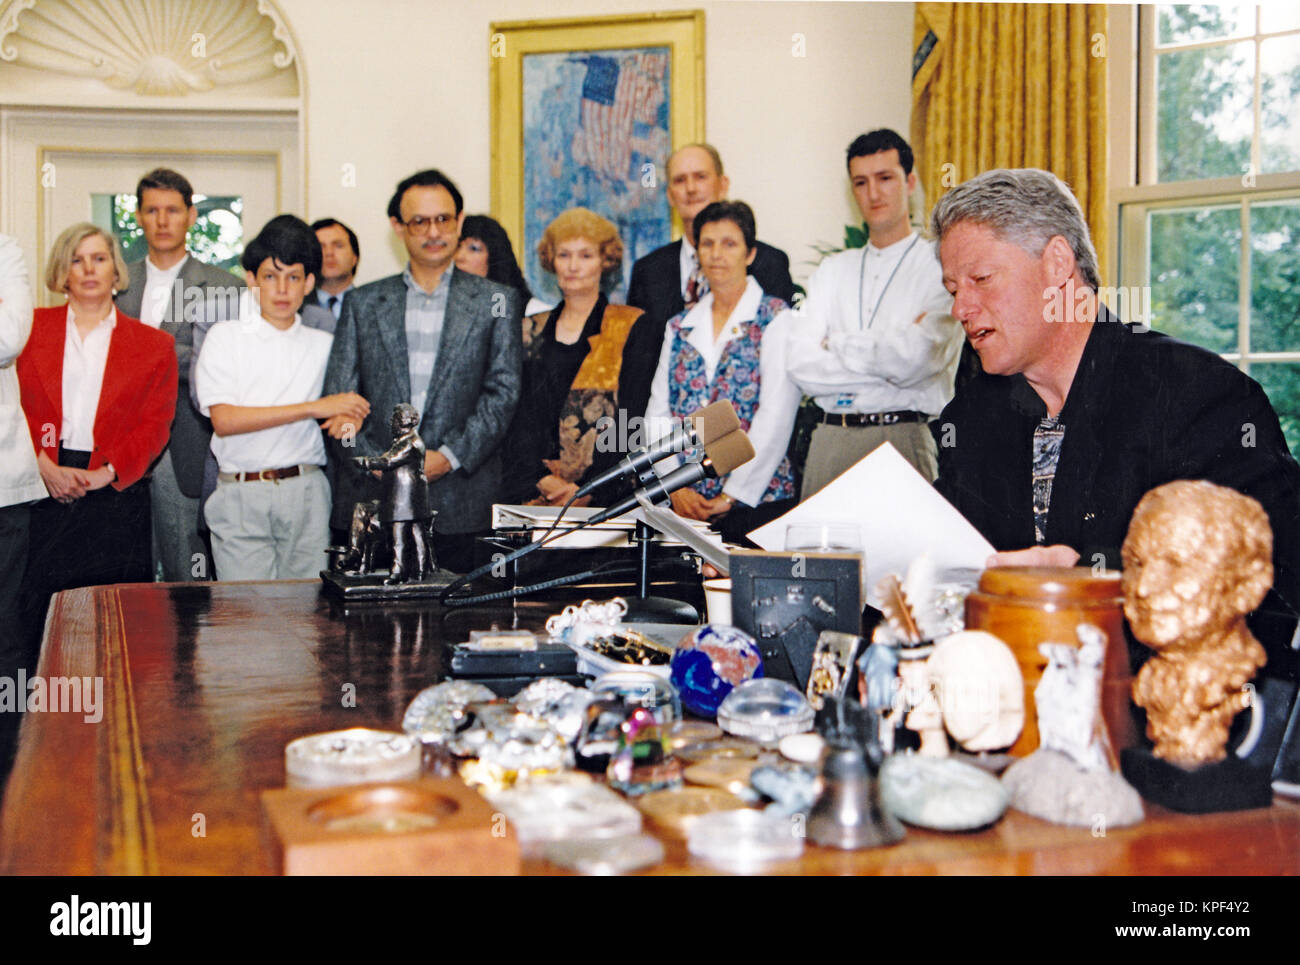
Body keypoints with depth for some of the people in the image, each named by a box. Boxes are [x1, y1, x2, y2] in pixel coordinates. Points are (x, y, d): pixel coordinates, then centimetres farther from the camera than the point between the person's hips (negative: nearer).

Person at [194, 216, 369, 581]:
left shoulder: (323, 344, 13)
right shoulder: (224, 337, 5)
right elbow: (224, 420, -7)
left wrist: (348, 416, -4)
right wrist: (314, 408, -12)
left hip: (307, 494, 2)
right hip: (241, 494, -2)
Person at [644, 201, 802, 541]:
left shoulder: (777, 319, -2)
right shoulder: (680, 326, 14)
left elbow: (775, 418, -10)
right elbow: (657, 413, 10)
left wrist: (731, 496, -13)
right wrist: (674, 487, -4)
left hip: (757, 500, -4)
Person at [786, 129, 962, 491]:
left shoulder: (943, 267, -1)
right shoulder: (832, 270, 13)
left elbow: (914, 359, -15)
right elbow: (801, 365, 1)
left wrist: (837, 343, -1)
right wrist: (885, 363, -8)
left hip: (903, 438, -4)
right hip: (829, 440, 4)